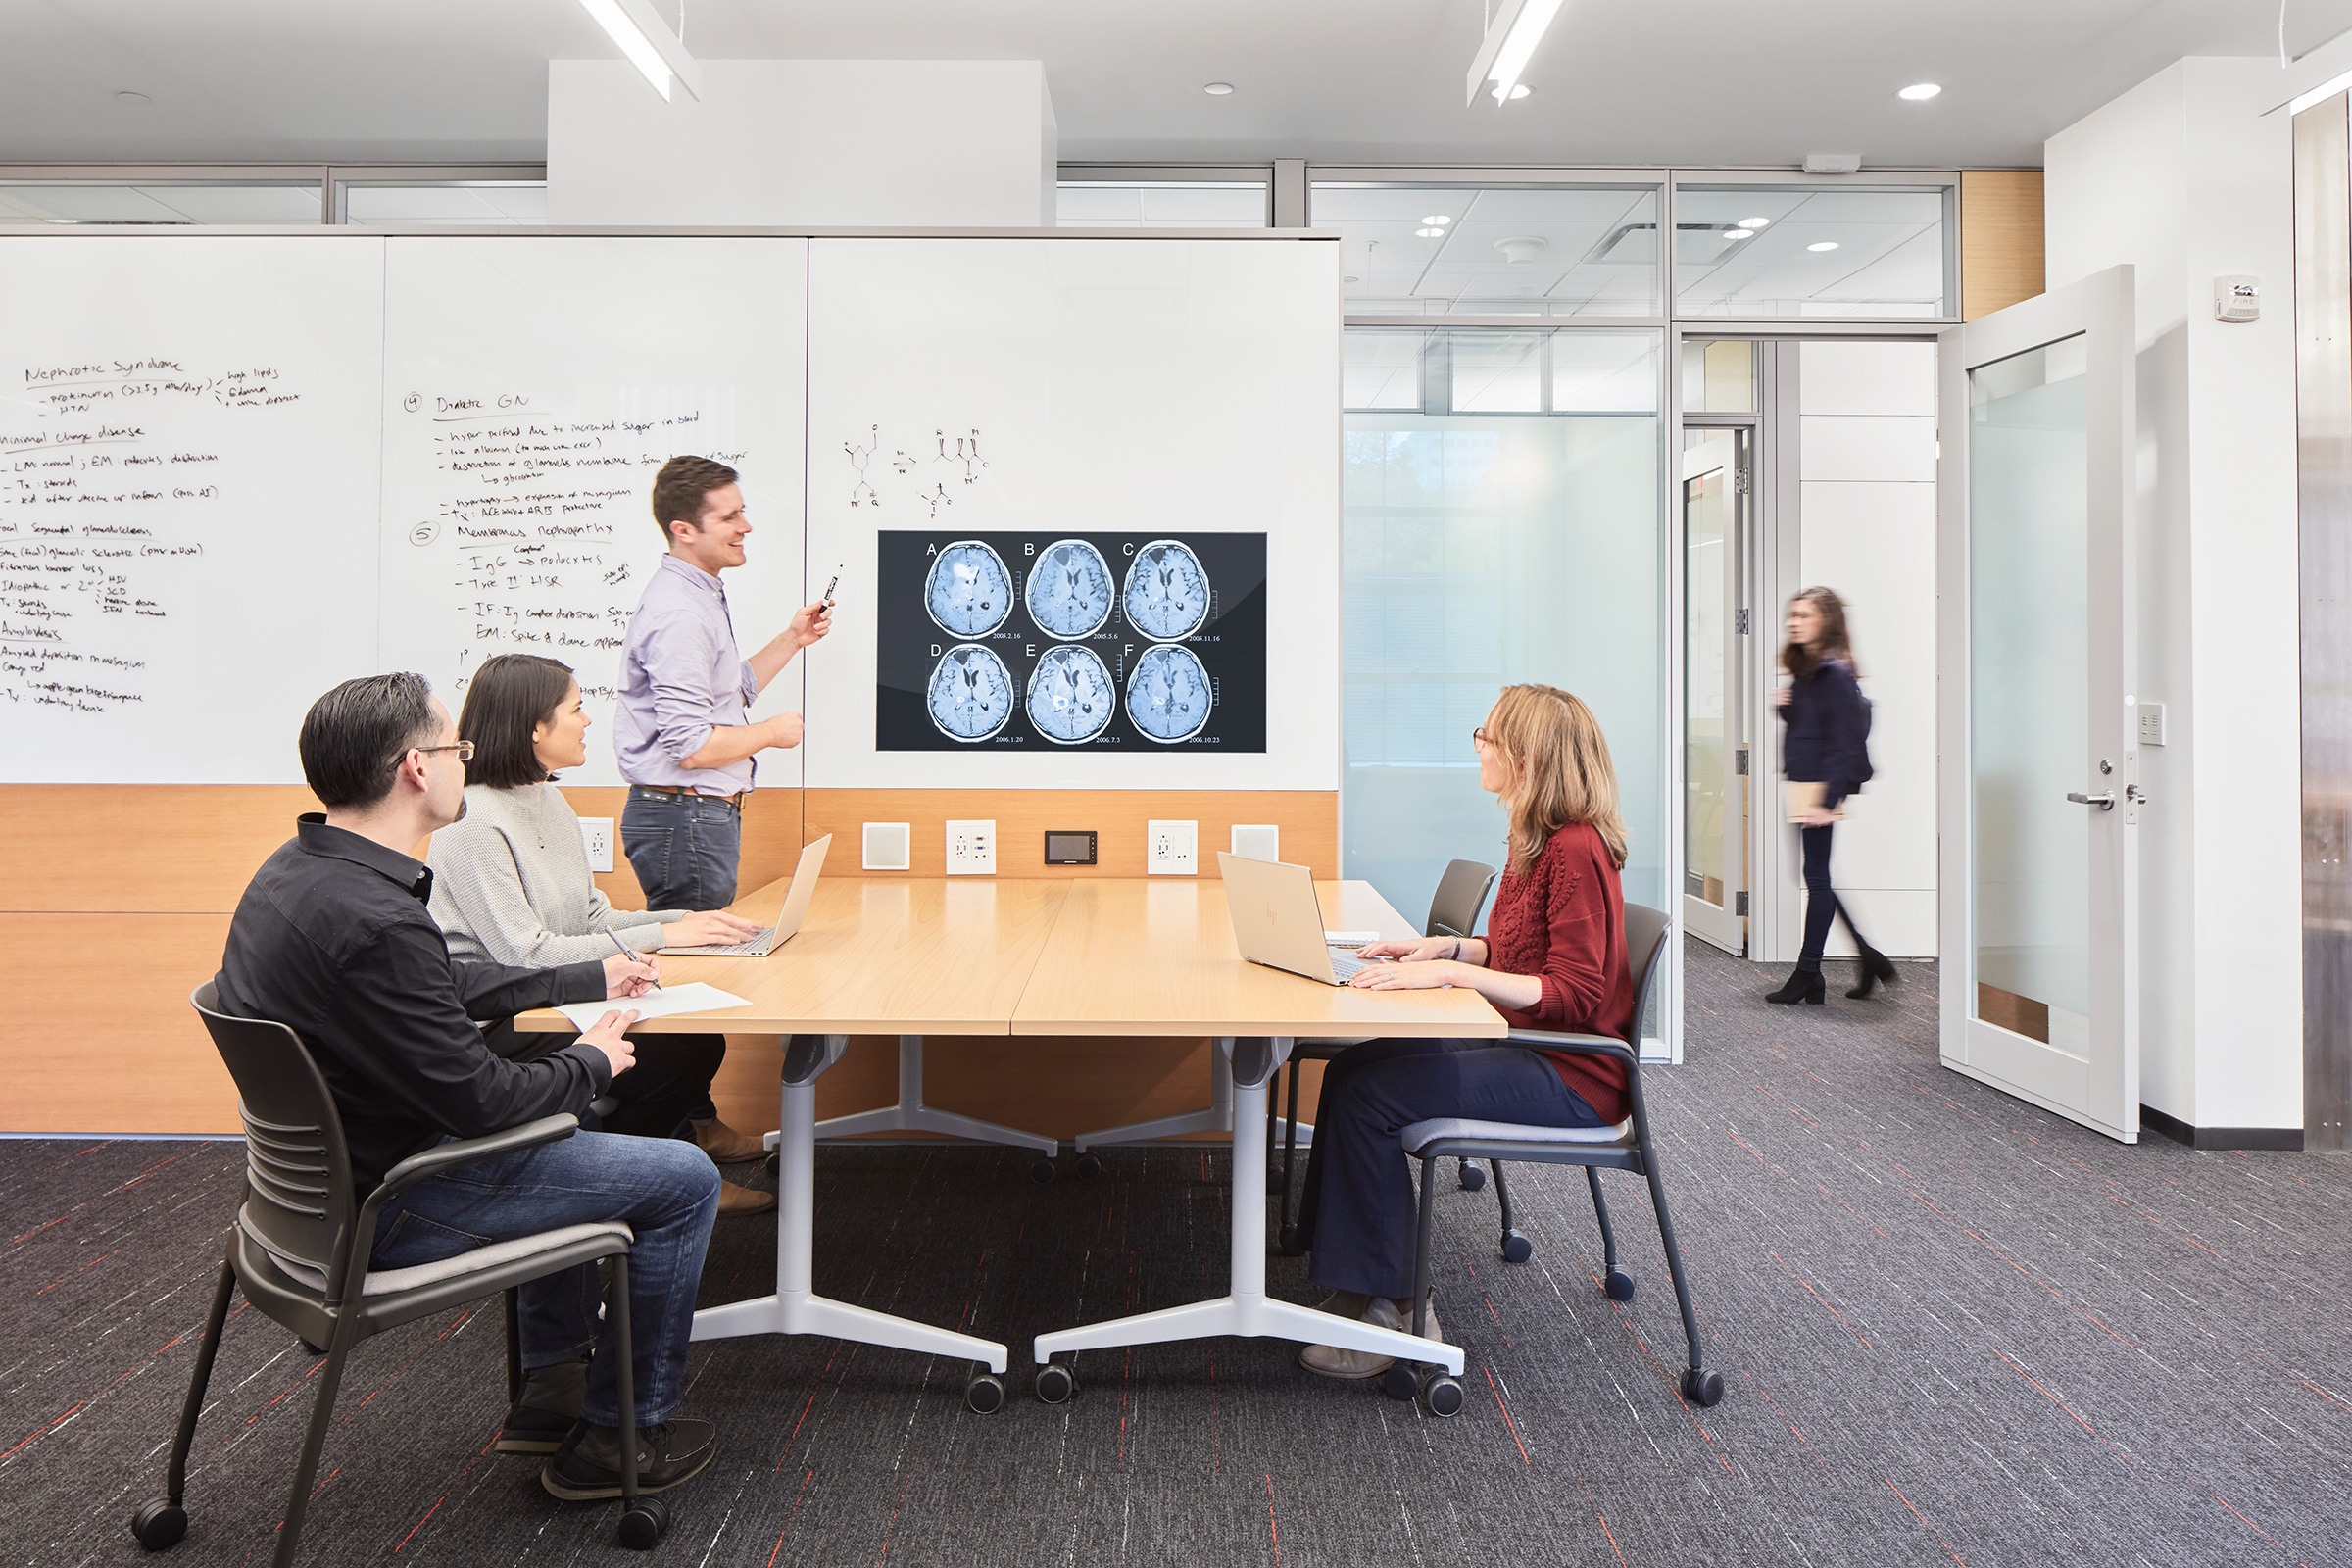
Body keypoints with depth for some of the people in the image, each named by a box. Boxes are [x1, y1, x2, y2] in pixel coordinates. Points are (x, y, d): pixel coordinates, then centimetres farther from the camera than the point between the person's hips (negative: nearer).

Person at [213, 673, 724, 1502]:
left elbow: (450, 985, 14)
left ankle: (550, 1385, 35)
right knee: (685, 1180, -3)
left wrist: (589, 981, 19)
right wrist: (591, 1063, -7)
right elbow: (480, 1099, -25)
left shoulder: (298, 869, 1)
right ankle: (618, 1436, 14)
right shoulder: (373, 921, -32)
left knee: (568, 1127, 30)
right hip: (384, 1209, -10)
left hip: (325, 1166, 10)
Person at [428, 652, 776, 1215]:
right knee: (680, 1052, -19)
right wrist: (661, 935, -20)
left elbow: (592, 919, 11)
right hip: (494, 1035, -9)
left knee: (699, 1035, -8)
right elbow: (528, 955, -24)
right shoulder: (473, 825, -18)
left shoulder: (550, 802, 12)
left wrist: (689, 920, -4)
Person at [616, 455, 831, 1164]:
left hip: (704, 813, 11)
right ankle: (683, 1147, 7)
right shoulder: (678, 612, -19)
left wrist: (790, 641, 18)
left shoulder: (700, 597, 15)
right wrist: (773, 731, -9)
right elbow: (691, 744, -24)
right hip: (684, 818, -11)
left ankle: (697, 1122, 26)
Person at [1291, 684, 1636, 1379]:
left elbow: (1575, 995, -23)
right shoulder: (1537, 840, 11)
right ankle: (1359, 1284, 3)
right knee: (1350, 1066, -2)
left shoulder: (1576, 849, -19)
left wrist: (1452, 974, -28)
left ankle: (1393, 1309, -5)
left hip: (1571, 1078, -10)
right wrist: (1446, 948, 5)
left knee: (1368, 1096, -18)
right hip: (1530, 1049, 10)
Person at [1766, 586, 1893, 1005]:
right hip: (1803, 788, 9)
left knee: (1817, 877, -2)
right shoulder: (1805, 671, 15)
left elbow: (1844, 740, -18)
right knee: (1817, 877, 13)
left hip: (1823, 788, -9)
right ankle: (1870, 957, 23)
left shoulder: (1835, 673, -13)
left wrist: (1829, 800, -22)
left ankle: (1807, 977, 6)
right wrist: (1784, 706, 1)